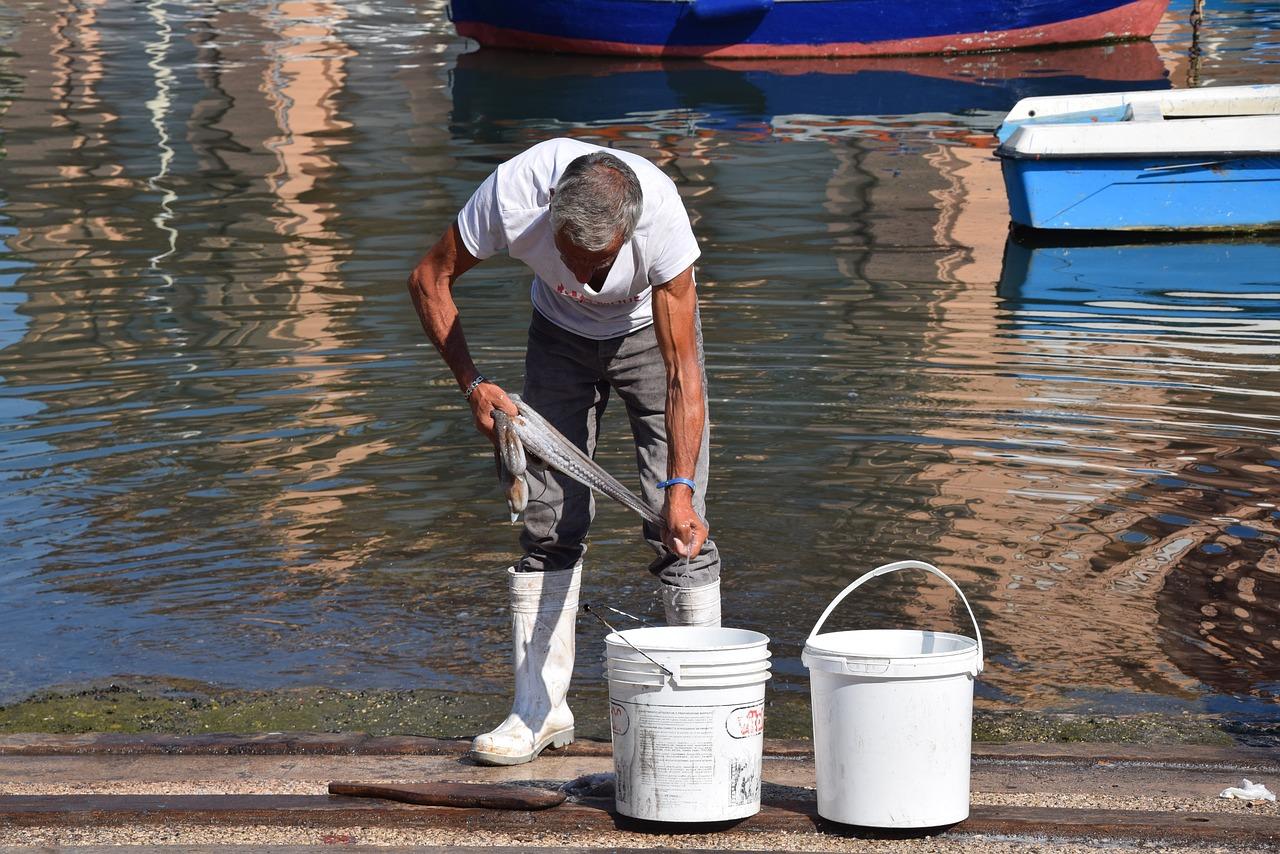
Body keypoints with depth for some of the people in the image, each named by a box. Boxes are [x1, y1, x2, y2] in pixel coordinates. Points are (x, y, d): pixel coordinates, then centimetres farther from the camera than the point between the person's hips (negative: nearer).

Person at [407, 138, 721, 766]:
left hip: (650, 331, -2)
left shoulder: (661, 216, -40)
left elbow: (683, 374, -35)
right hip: (561, 333, 2)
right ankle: (540, 709, 3)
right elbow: (430, 279, -17)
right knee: (548, 520, -4)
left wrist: (680, 489, -43)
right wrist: (472, 384, -24)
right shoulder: (513, 196, -37)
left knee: (678, 527, -11)